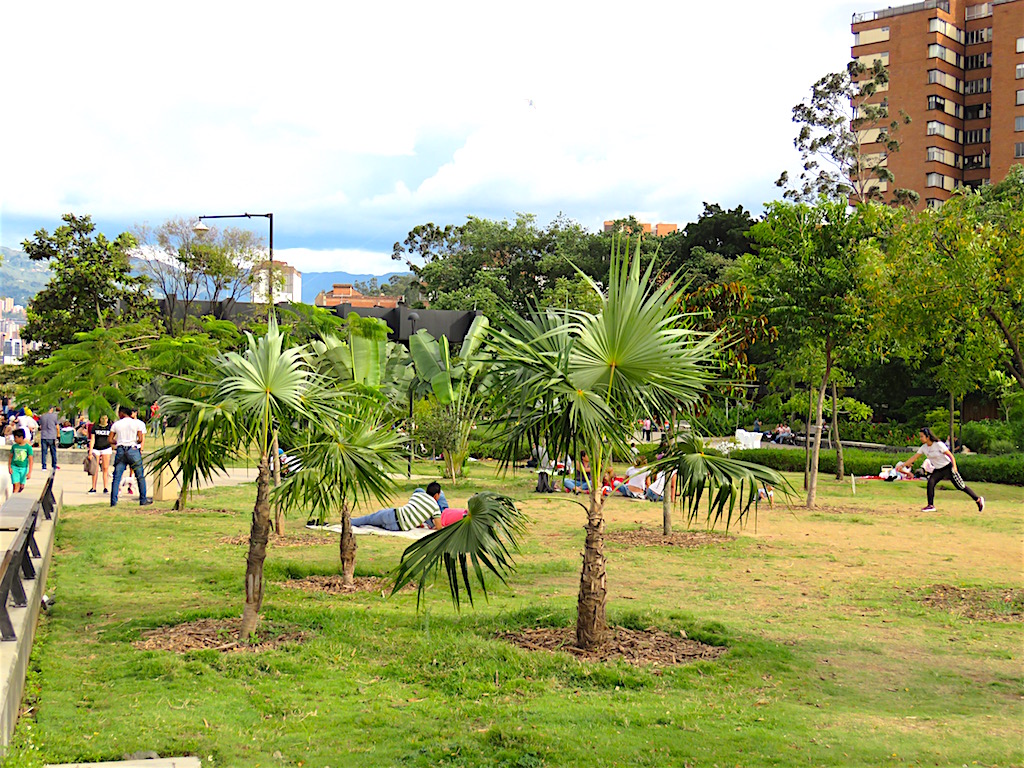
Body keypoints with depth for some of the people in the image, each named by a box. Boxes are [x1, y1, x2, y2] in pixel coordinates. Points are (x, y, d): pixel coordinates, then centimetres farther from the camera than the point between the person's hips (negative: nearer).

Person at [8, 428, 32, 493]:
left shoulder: (28, 447, -8)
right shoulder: (14, 446, 1)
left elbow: (30, 460, -9)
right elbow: (10, 457, 9)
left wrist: (29, 472, -14)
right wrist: (9, 467, -3)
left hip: (23, 468, -1)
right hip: (14, 467, 1)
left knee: (21, 486, 8)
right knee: (16, 485, -10)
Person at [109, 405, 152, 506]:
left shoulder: (116, 424, 6)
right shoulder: (137, 423, 1)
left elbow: (110, 440, 4)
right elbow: (140, 439, -7)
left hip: (120, 450, 2)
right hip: (133, 450, -2)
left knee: (116, 477, 4)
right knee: (140, 476, 8)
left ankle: (113, 501, -1)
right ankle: (143, 499, 9)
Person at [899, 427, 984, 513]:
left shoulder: (938, 444, -20)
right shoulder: (924, 448, -2)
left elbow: (950, 455, -16)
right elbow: (914, 458, 0)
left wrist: (954, 467, -27)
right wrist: (903, 465, -6)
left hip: (948, 468, -5)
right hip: (938, 470, 5)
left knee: (961, 486, -2)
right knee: (930, 482, -18)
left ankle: (978, 499, 14)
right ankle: (930, 505, -15)